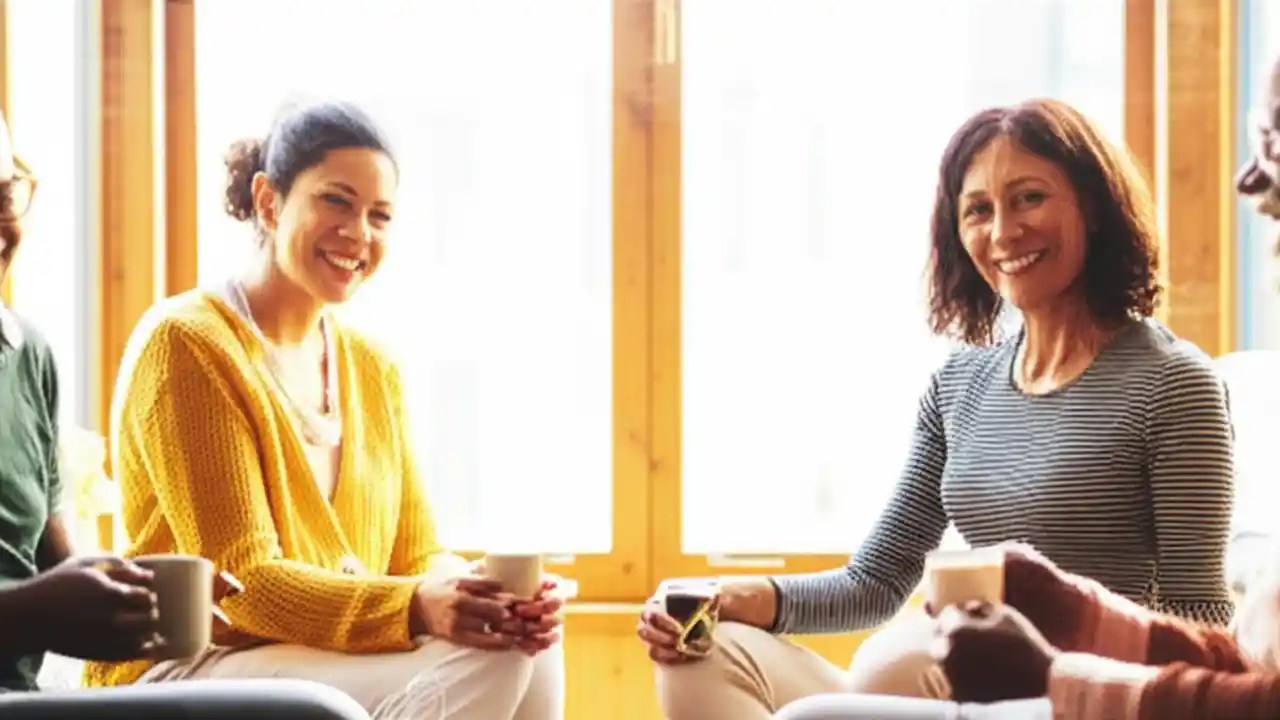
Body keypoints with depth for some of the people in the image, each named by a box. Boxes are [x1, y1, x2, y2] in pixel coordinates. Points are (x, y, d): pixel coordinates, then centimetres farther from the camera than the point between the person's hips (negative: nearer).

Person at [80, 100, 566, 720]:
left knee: (529, 655, -22)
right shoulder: (185, 342, -10)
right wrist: (415, 609, -32)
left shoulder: (373, 369, 15)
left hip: (335, 657, 7)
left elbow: (416, 556, 8)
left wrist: (495, 601, -16)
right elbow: (241, 582, -17)